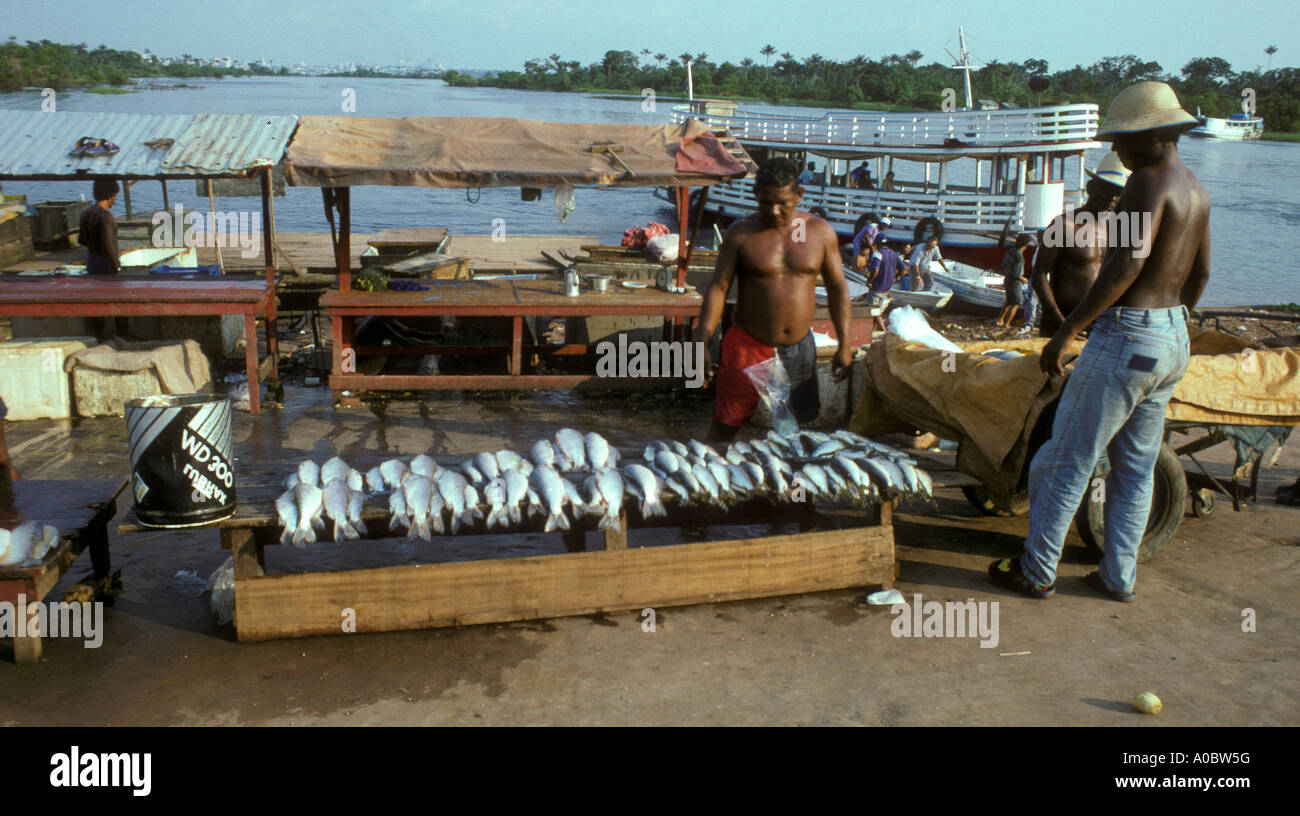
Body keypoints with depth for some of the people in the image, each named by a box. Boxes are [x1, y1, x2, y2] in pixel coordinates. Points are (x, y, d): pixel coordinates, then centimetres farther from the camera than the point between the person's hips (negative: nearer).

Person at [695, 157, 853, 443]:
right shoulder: (740, 233, -6)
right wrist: (701, 341, -16)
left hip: (798, 349, 3)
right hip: (747, 347, -3)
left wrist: (844, 344, 5)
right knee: (725, 427, 3)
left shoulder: (820, 232, 1)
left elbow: (837, 287, 7)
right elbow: (718, 288, -6)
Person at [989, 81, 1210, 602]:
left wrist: (1065, 332, -22)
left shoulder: (1149, 181, -16)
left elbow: (1127, 264, -26)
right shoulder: (1196, 190, 12)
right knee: (1135, 467, 15)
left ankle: (1036, 572, 10)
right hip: (1173, 342, 10)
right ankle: (1119, 577, 23)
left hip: (1125, 339, -9)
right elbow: (1199, 275, 20)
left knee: (1066, 460, 1)